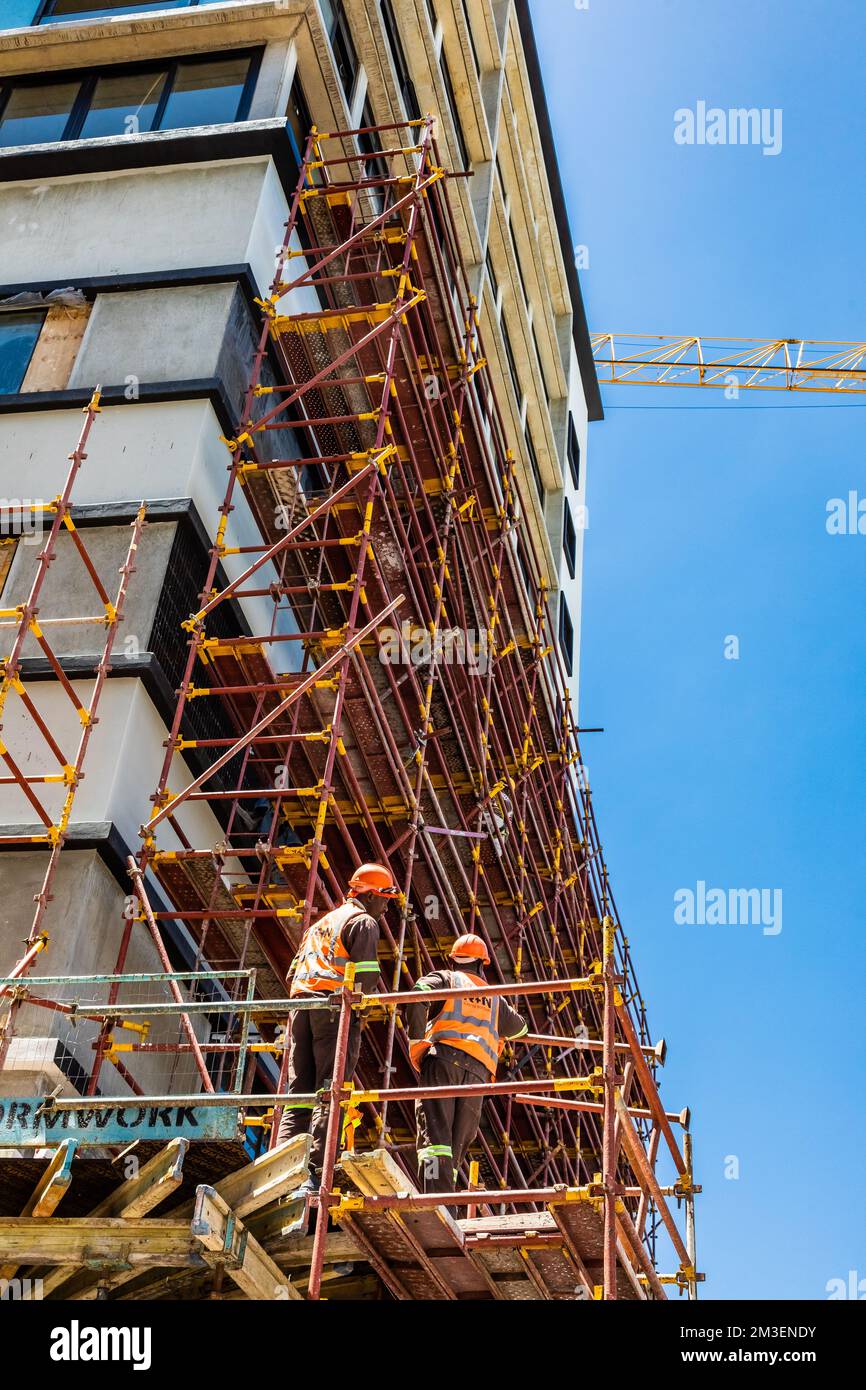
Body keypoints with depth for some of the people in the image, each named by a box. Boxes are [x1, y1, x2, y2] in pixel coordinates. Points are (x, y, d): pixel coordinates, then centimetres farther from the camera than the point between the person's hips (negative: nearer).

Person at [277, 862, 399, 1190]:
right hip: (336, 1007, -7)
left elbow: (294, 972, 24)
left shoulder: (320, 923, 29)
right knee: (330, 1092, -10)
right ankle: (316, 1173, -17)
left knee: (299, 1090, 7)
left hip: (301, 1004, 7)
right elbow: (366, 973, -11)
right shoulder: (363, 922, 3)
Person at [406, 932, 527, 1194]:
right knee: (457, 1143, 5)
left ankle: (436, 1195, -33)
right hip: (478, 1071, 4)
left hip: (444, 1058, -4)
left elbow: (418, 994, -5)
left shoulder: (445, 979, 17)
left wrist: (415, 1039, 1)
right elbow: (519, 1027, 48)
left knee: (434, 1134, -15)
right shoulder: (495, 998, 31)